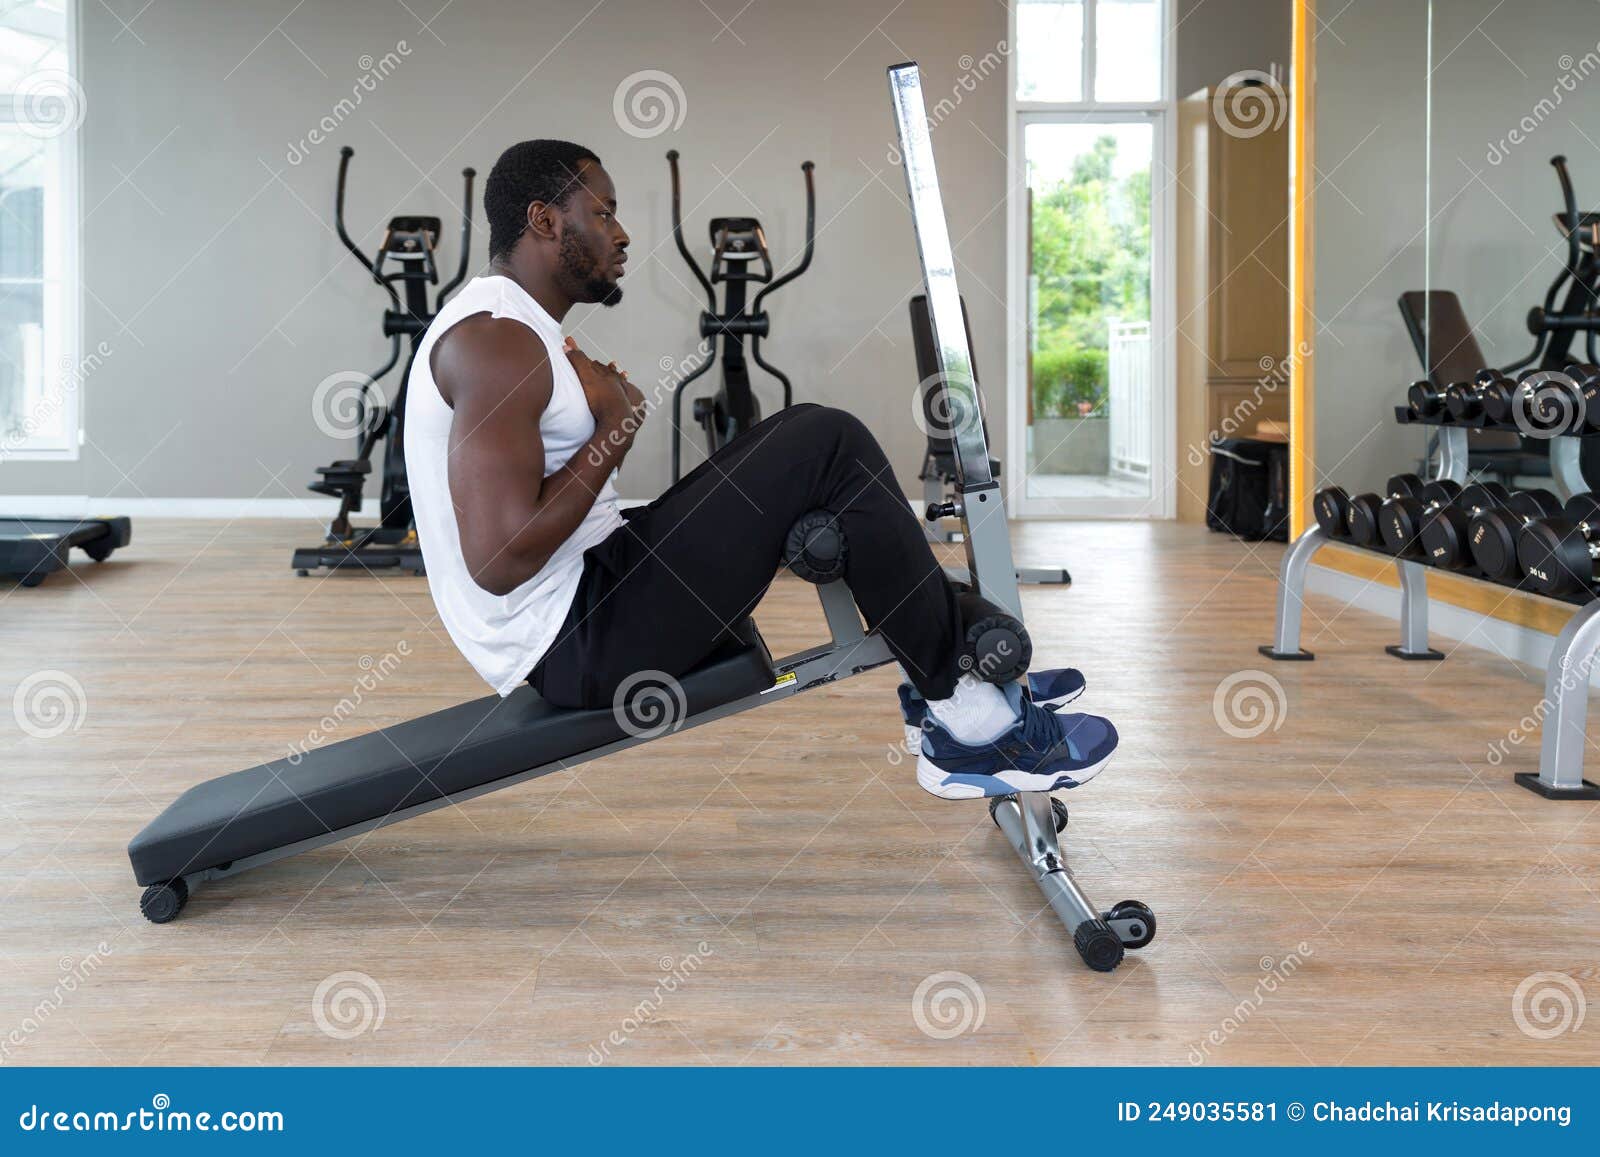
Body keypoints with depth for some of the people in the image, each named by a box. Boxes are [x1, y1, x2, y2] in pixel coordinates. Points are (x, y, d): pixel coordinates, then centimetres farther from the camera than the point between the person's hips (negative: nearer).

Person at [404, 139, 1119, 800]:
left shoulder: (507, 326, 17)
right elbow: (501, 559, -25)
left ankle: (938, 684, 11)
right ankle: (970, 725, -5)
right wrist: (616, 429, -13)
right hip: (575, 641, -11)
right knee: (829, 444, -14)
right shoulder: (498, 339, -16)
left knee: (809, 445, 13)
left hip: (577, 610, 11)